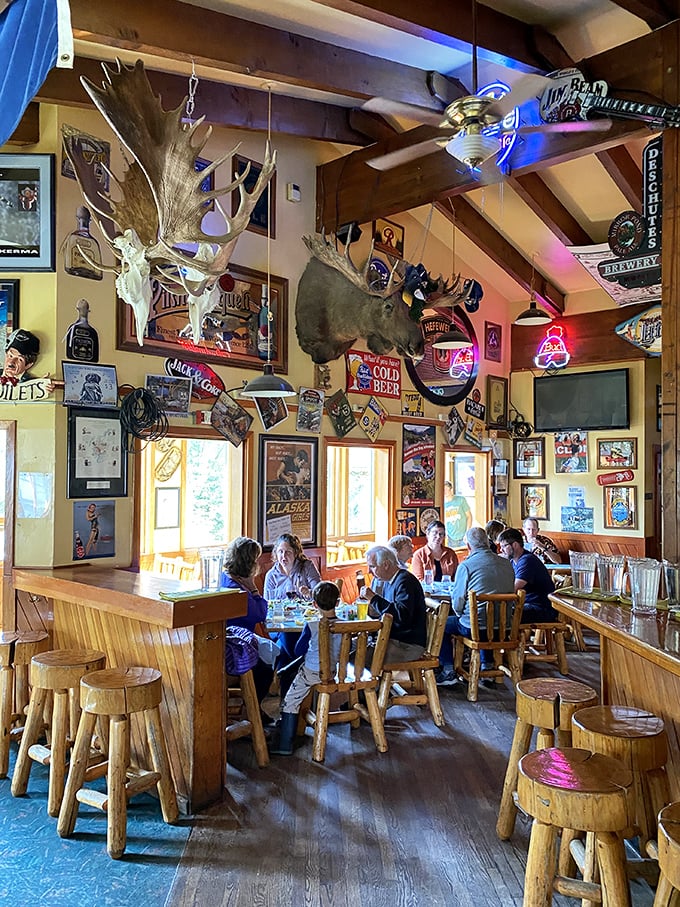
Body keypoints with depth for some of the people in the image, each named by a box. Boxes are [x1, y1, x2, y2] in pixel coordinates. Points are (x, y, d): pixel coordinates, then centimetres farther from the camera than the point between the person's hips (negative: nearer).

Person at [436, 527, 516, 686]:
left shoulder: (466, 566, -13)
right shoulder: (507, 564, 2)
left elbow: (457, 603, -9)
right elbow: (510, 594, 14)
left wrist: (460, 614, 15)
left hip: (475, 628, -5)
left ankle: (448, 671, 17)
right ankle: (487, 666, 40)